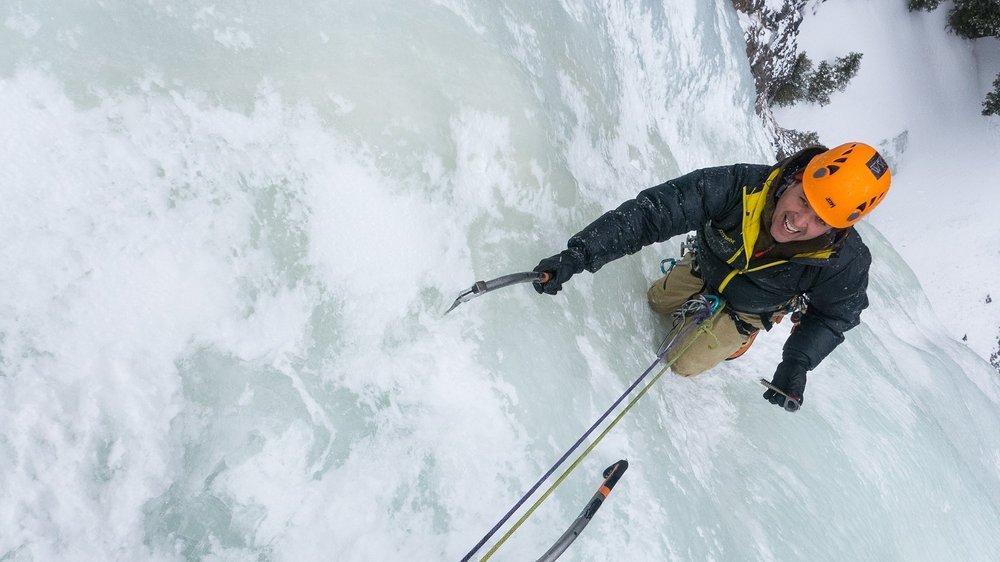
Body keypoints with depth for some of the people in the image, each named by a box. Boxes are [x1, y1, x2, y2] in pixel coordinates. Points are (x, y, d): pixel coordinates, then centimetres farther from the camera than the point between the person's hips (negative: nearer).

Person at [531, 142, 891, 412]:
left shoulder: (845, 261, -36)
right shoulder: (743, 185, -41)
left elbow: (834, 316, -14)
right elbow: (654, 211, -45)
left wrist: (797, 363, -30)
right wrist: (581, 253, -55)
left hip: (745, 312, -1)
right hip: (704, 270, 2)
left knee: (684, 365, 8)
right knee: (656, 303, 24)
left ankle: (730, 343, 39)